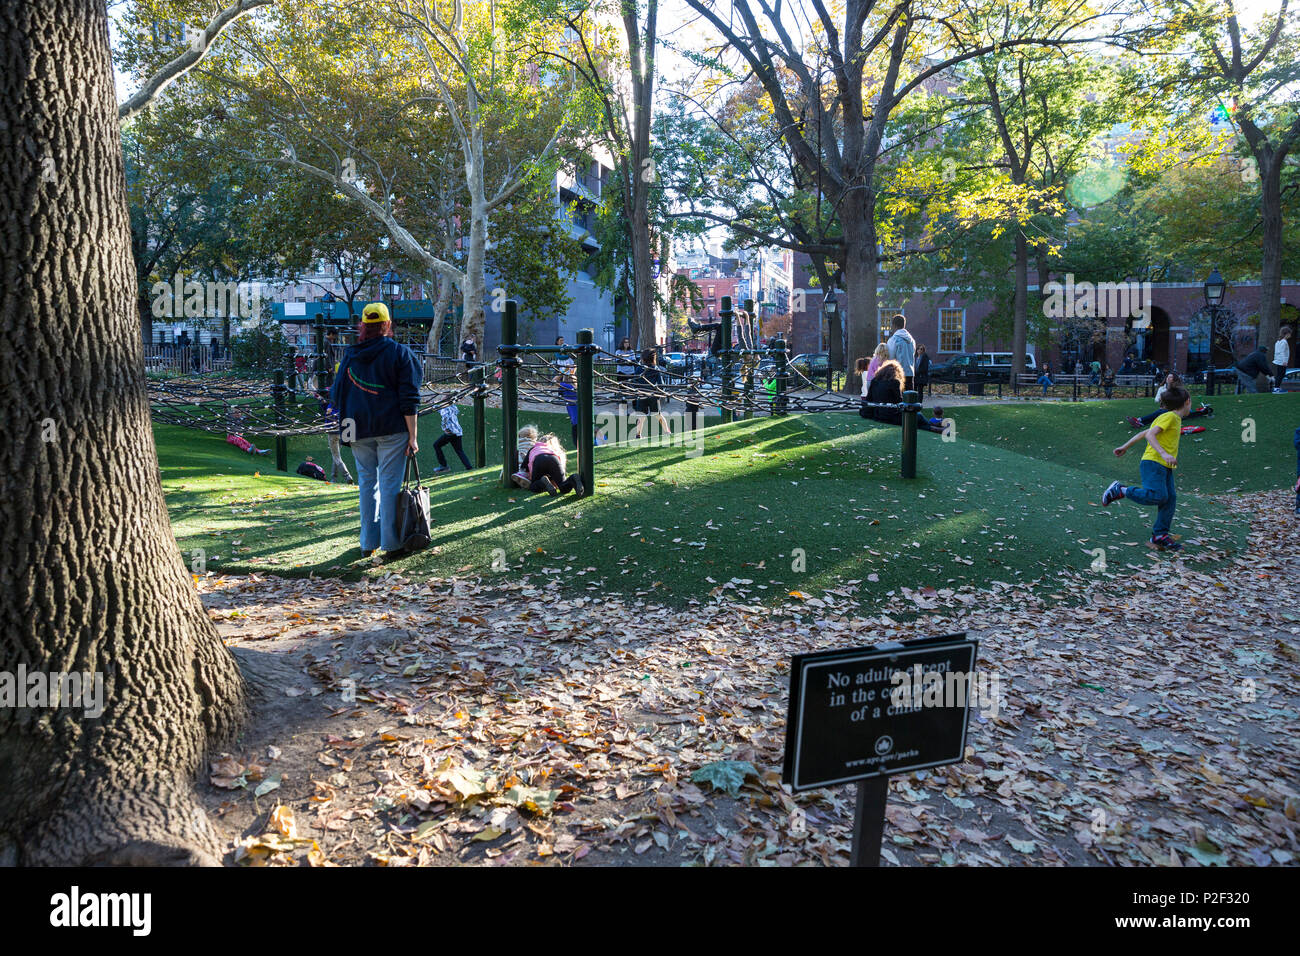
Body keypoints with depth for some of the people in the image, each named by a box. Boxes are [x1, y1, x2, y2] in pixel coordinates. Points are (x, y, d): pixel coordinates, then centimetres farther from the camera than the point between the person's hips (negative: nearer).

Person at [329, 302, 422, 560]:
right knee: (389, 485, 0)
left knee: (366, 483, 13)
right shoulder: (400, 353, -4)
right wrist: (412, 436, -6)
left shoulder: (350, 355, 7)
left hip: (360, 430, 3)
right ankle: (391, 544, 1)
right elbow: (409, 400, -8)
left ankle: (368, 543, 17)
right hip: (392, 430, -3)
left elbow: (336, 396, 11)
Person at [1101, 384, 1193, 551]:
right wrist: (1164, 453, -29)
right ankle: (1120, 491, -9)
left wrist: (1125, 447, 28)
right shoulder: (1170, 417, -6)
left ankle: (1160, 535, 1)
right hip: (1153, 462, -10)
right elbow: (1150, 434, -19)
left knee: (1170, 498, 0)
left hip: (1165, 467, 10)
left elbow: (1143, 433, 24)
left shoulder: (1175, 419, 23)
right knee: (1158, 495, -23)